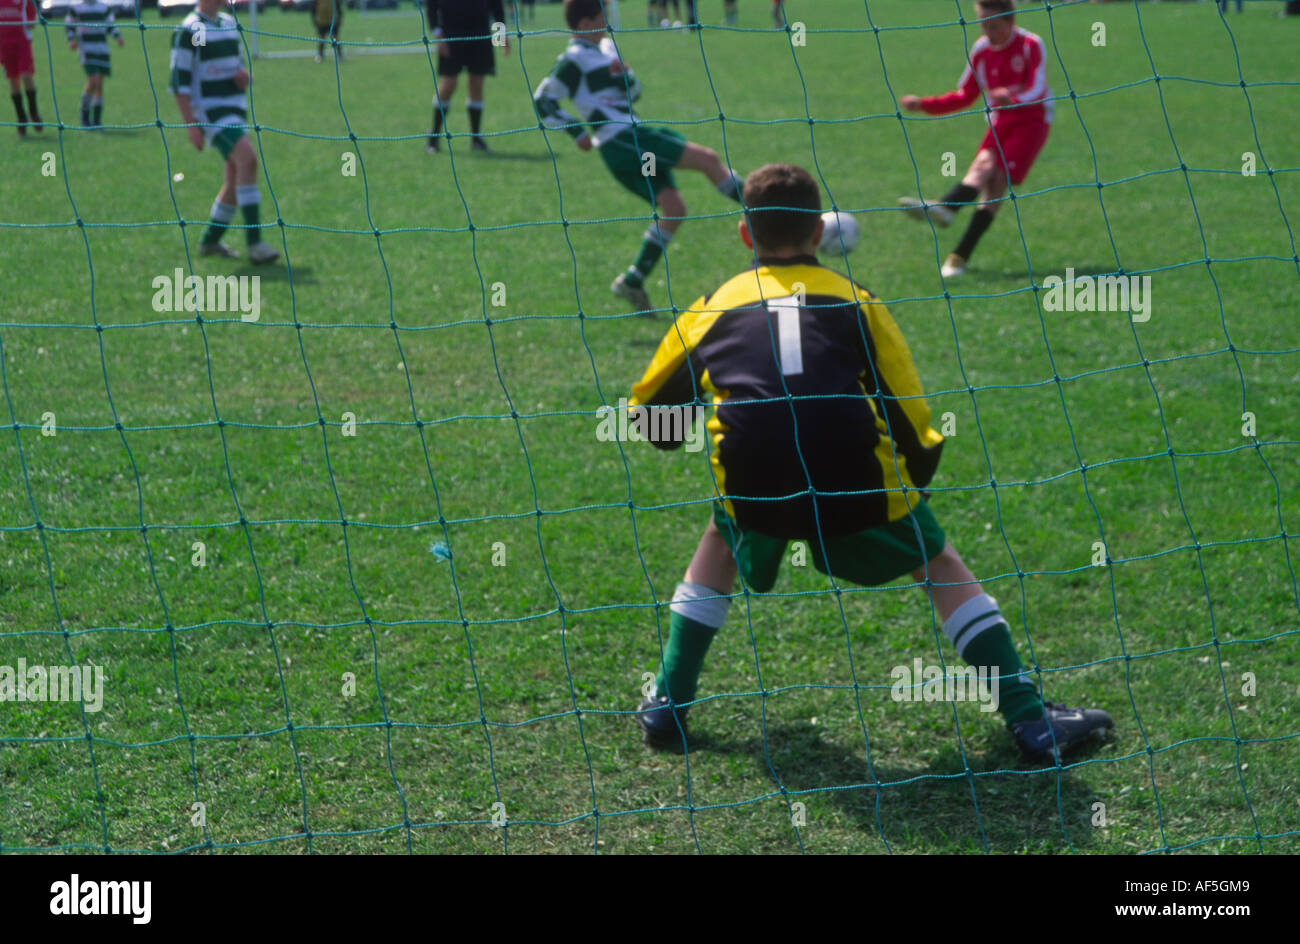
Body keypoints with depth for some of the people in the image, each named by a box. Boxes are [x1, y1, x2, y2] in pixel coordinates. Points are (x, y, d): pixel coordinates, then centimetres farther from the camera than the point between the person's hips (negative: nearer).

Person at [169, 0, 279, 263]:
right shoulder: (189, 31, -9)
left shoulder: (230, 23, 15)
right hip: (209, 111, -8)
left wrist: (244, 76, 0)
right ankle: (255, 244, -26)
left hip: (236, 110, 8)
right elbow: (178, 81, -12)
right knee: (247, 158, -25)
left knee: (236, 181, 9)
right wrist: (191, 125, -18)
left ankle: (210, 241, 25)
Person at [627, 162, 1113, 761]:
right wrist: (909, 489, 34)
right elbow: (915, 423, 15)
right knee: (940, 563, 22)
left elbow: (648, 415, 30)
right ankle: (1030, 719, 17)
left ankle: (668, 705, 29)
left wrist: (691, 437, 50)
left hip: (751, 492, 1)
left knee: (722, 540, 34)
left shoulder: (712, 308, 22)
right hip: (859, 490, -1)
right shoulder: (856, 301, 19)